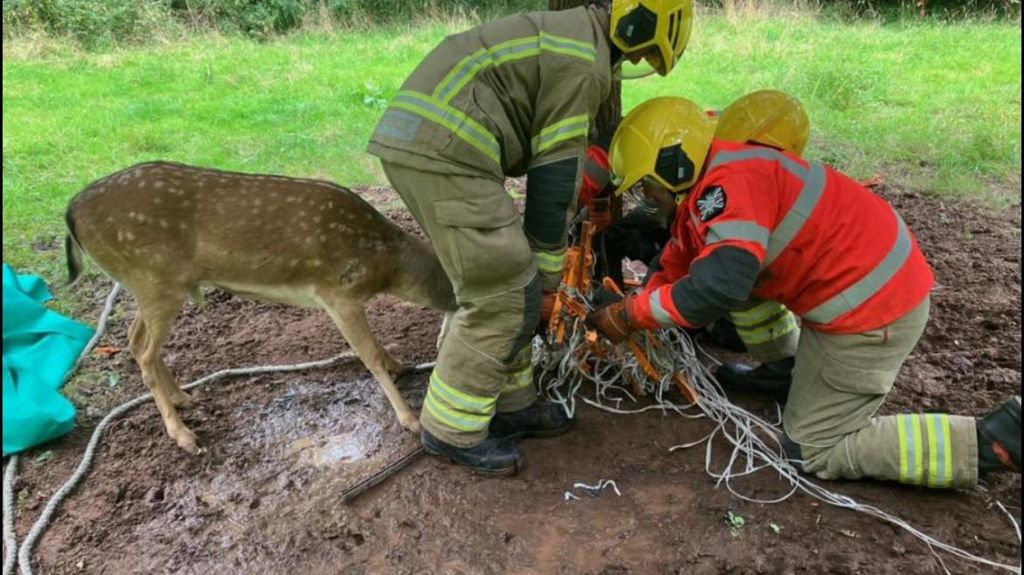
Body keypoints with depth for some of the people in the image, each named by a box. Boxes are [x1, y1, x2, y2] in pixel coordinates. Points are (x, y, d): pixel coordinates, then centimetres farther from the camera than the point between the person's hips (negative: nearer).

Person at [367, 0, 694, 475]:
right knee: (504, 296, -4)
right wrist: (549, 262, 4)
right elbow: (557, 170, -6)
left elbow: (548, 156, 27)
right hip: (442, 148, -10)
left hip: (418, 138, 10)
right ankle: (452, 429, 9)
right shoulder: (584, 60, -6)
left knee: (501, 286, 15)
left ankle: (509, 405, 26)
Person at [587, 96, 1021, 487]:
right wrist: (628, 310, 6)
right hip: (878, 280, 10)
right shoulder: (708, 188, 9)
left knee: (811, 451, 2)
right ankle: (785, 366, 21)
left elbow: (719, 285, -34)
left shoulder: (729, 181, -22)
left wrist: (629, 315, -23)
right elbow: (677, 269, 14)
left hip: (871, 307, -10)